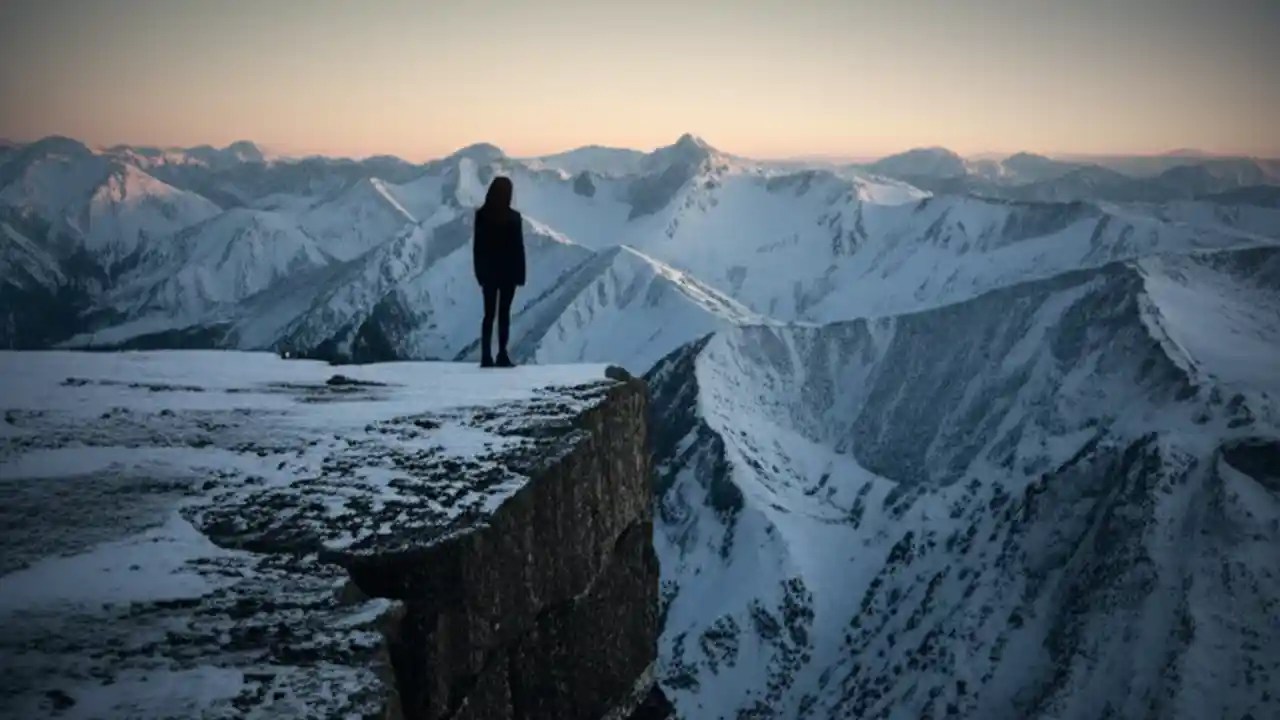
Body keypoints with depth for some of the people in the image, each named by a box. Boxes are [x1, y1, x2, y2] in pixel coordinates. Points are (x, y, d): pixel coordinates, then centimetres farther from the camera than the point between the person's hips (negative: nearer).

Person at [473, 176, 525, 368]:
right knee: (504, 314, 2)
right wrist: (520, 273, -1)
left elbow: (477, 246, 3)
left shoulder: (481, 215, 1)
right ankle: (502, 355, -1)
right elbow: (518, 248, -5)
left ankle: (486, 356, -1)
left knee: (489, 314, 5)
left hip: (488, 271, 3)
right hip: (508, 272, -3)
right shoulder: (513, 217, -7)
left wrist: (480, 271, 7)